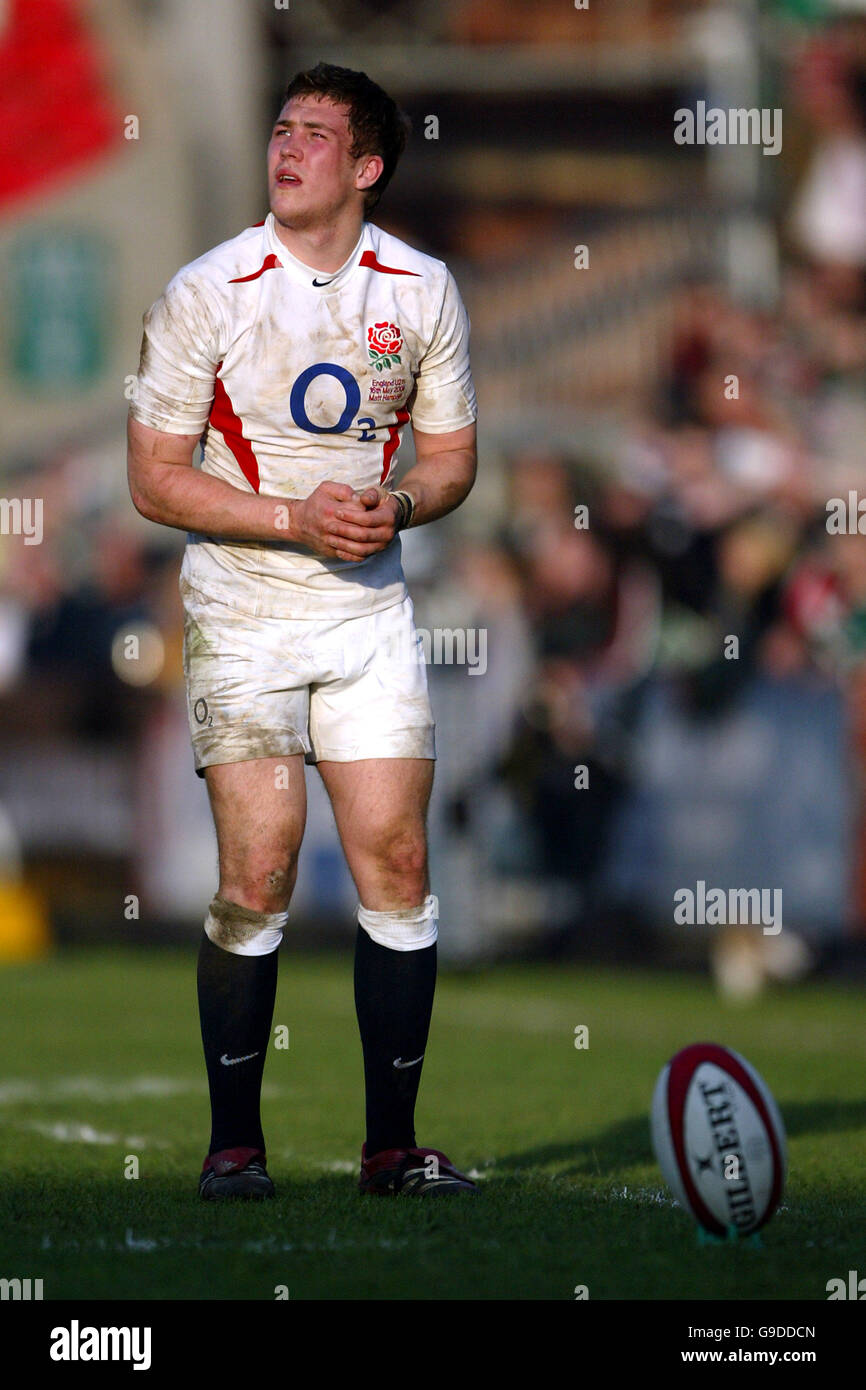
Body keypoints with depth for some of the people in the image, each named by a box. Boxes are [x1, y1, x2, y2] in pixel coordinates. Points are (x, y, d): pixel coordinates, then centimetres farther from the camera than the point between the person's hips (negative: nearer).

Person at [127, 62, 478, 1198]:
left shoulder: (422, 288, 2)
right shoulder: (204, 293, -7)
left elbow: (453, 455, 11)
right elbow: (154, 476, -6)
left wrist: (397, 506, -12)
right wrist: (296, 518, -17)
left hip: (371, 609, 3)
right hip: (242, 609, -3)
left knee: (398, 866, -2)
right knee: (257, 877, -9)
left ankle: (392, 1143, 7)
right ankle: (234, 1140, 3)